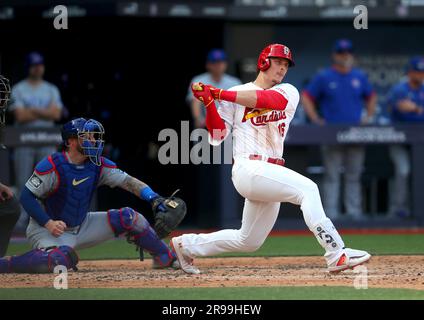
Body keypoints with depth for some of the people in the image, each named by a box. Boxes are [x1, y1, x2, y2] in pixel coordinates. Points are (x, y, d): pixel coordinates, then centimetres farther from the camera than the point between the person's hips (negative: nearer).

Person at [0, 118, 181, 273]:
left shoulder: (98, 165, -4)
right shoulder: (52, 166, -21)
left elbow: (127, 181, -10)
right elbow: (27, 197, -19)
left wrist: (154, 198, -27)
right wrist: (48, 223, -31)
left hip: (82, 226, 7)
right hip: (48, 229, -6)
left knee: (129, 217, -6)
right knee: (58, 261, -40)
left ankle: (165, 258, 10)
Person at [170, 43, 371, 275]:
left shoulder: (288, 93, 11)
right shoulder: (236, 94, 5)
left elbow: (269, 99, -14)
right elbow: (217, 136, -1)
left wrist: (220, 94, -20)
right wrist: (209, 103, -16)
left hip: (270, 174, 6)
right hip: (249, 169, -6)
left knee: (248, 242, 15)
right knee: (306, 188, -26)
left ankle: (187, 245, 33)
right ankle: (336, 253, -33)